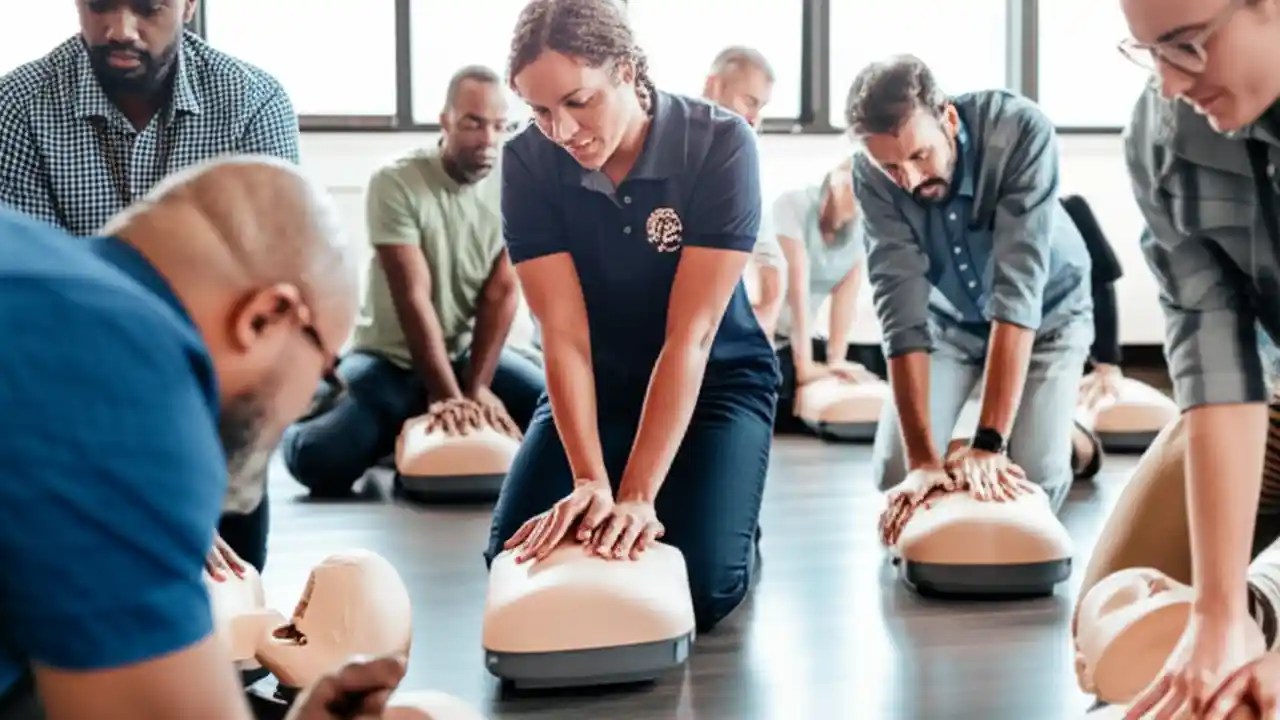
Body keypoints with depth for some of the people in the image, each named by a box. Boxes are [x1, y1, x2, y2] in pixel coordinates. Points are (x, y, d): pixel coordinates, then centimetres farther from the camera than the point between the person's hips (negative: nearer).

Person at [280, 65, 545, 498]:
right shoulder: (396, 183, -17)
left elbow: (501, 294, -10)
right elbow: (413, 298, -22)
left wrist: (476, 388, -20)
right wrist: (447, 396, -28)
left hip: (470, 354, 4)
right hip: (391, 358, -4)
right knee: (320, 458, -29)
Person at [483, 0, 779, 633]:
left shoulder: (720, 144, -24)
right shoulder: (527, 162, -18)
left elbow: (690, 335, -27)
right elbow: (564, 335, -20)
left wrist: (638, 496, -32)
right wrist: (590, 481, -33)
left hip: (716, 379, -2)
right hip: (596, 384, 3)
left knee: (700, 587, -20)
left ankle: (741, 533, 14)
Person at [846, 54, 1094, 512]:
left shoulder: (1021, 131, -35)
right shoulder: (871, 174, -27)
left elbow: (1019, 285, -39)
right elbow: (900, 306, -31)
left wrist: (989, 443, -43)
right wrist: (923, 458, -37)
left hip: (1045, 311, -2)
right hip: (948, 316, 2)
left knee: (1035, 483, -14)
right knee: (896, 472, -8)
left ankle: (1067, 434, 18)